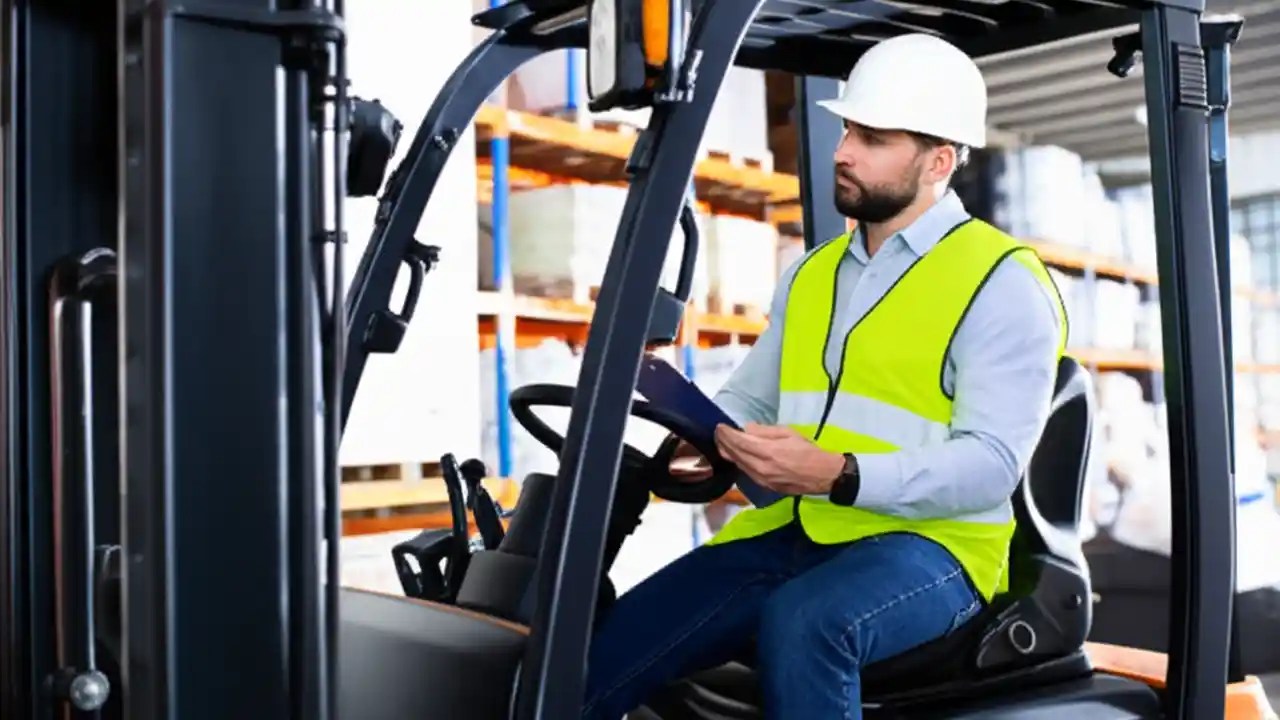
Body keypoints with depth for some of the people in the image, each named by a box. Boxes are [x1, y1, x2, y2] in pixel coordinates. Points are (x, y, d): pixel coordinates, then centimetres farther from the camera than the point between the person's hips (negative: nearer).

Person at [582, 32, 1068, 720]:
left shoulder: (1002, 283, -5)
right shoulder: (811, 273, 17)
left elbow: (992, 462, -14)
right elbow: (747, 397, 21)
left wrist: (839, 475, -26)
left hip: (927, 543, -5)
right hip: (790, 532, 5)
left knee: (802, 621, -38)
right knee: (597, 659, -14)